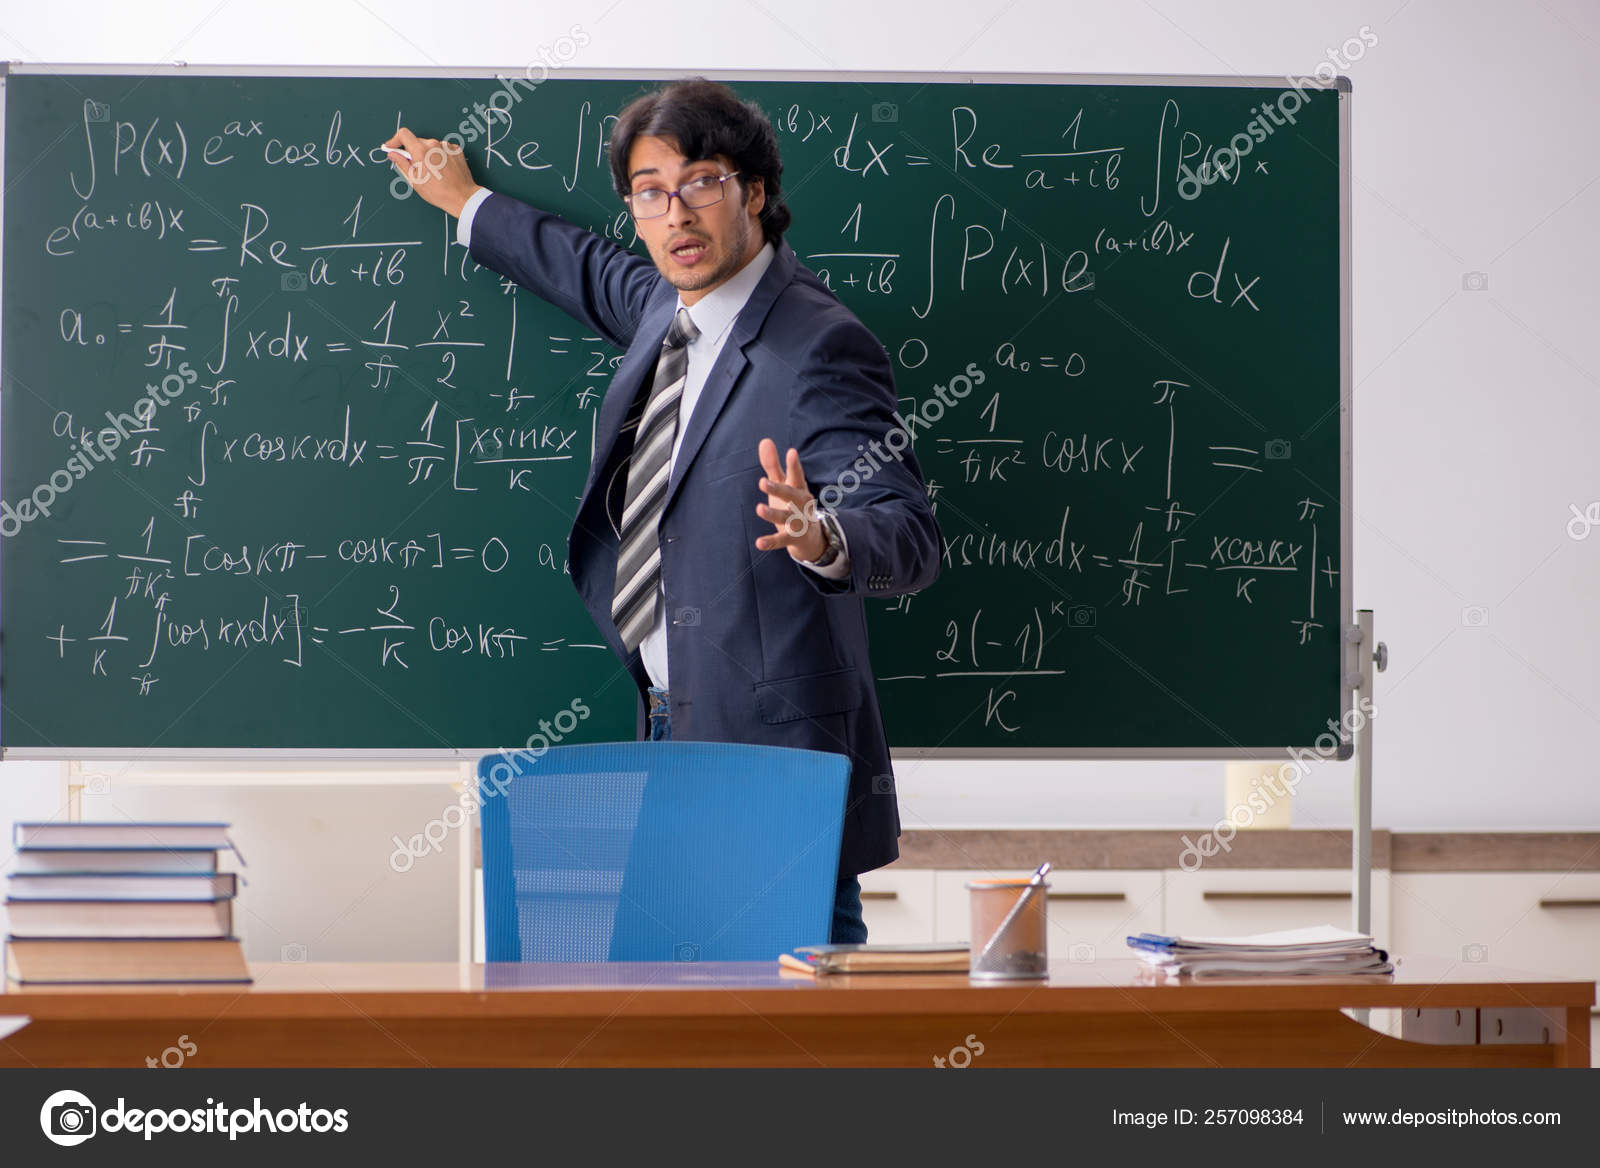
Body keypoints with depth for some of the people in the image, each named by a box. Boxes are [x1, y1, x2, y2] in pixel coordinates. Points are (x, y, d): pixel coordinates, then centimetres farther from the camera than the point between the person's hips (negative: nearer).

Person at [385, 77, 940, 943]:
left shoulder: (820, 347, -16)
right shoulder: (669, 307, 10)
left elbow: (909, 536, -24)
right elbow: (602, 276, 35)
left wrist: (823, 537, -46)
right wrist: (469, 208, 45)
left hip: (773, 750, -8)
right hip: (668, 726, 8)